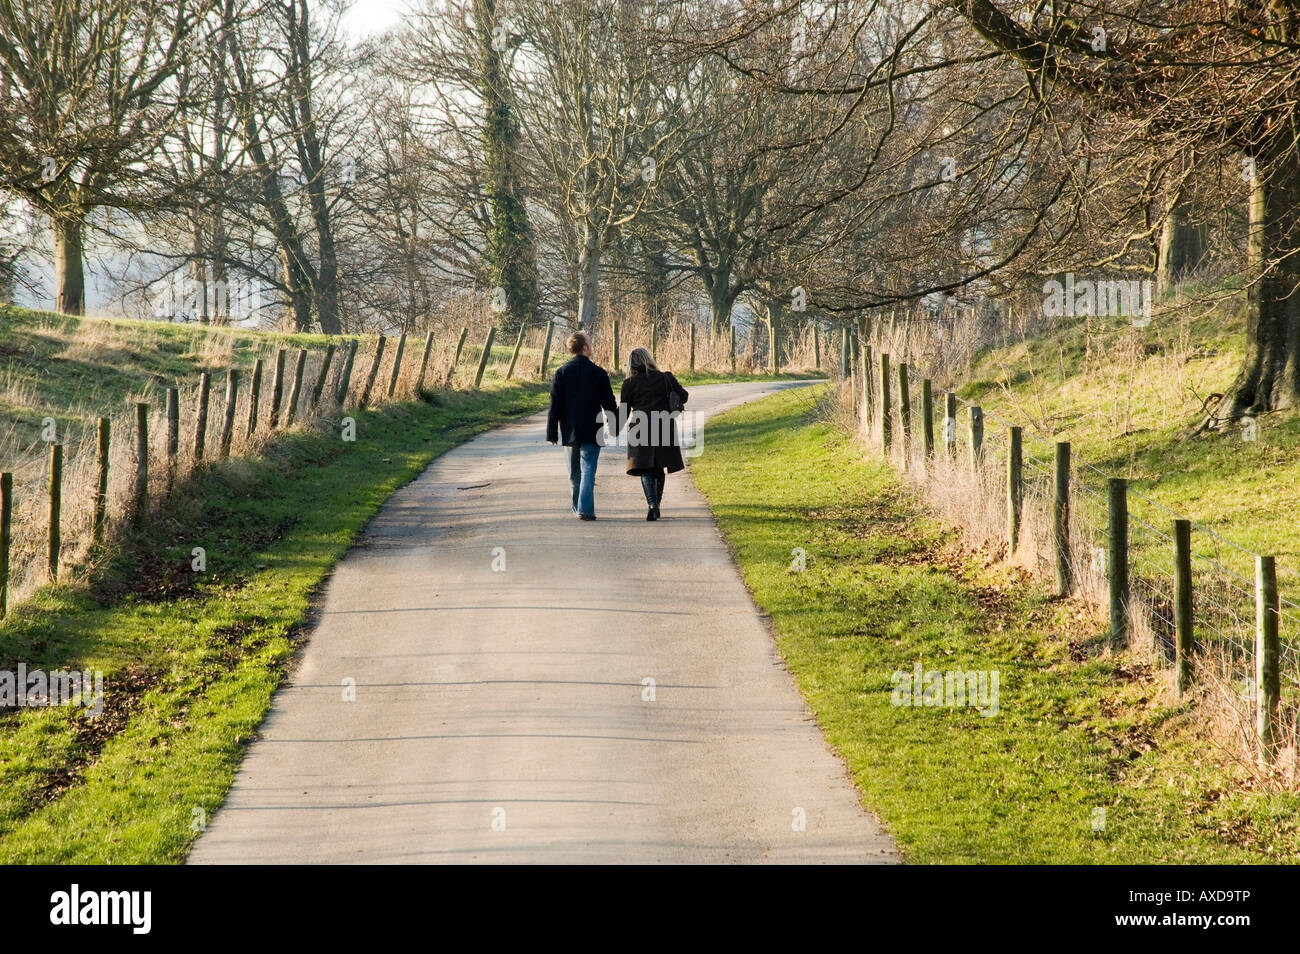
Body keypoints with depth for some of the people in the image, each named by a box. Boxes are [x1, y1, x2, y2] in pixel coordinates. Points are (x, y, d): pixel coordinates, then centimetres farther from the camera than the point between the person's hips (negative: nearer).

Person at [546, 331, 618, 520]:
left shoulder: (561, 373, 0)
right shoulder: (598, 373, -6)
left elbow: (554, 406, -1)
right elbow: (609, 404, -1)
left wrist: (552, 433, 3)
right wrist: (615, 427, 13)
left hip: (569, 431, 3)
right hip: (591, 432, -3)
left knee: (575, 474, 15)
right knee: (588, 470, -4)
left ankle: (578, 507, 25)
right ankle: (585, 509, -15)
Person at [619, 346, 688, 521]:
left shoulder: (630, 383, 0)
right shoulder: (666, 378, 5)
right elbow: (683, 396, 9)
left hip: (640, 430, -2)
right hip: (664, 429, 2)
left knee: (646, 470, -3)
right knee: (659, 469, 15)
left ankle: (653, 505, -22)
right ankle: (656, 505, 24)